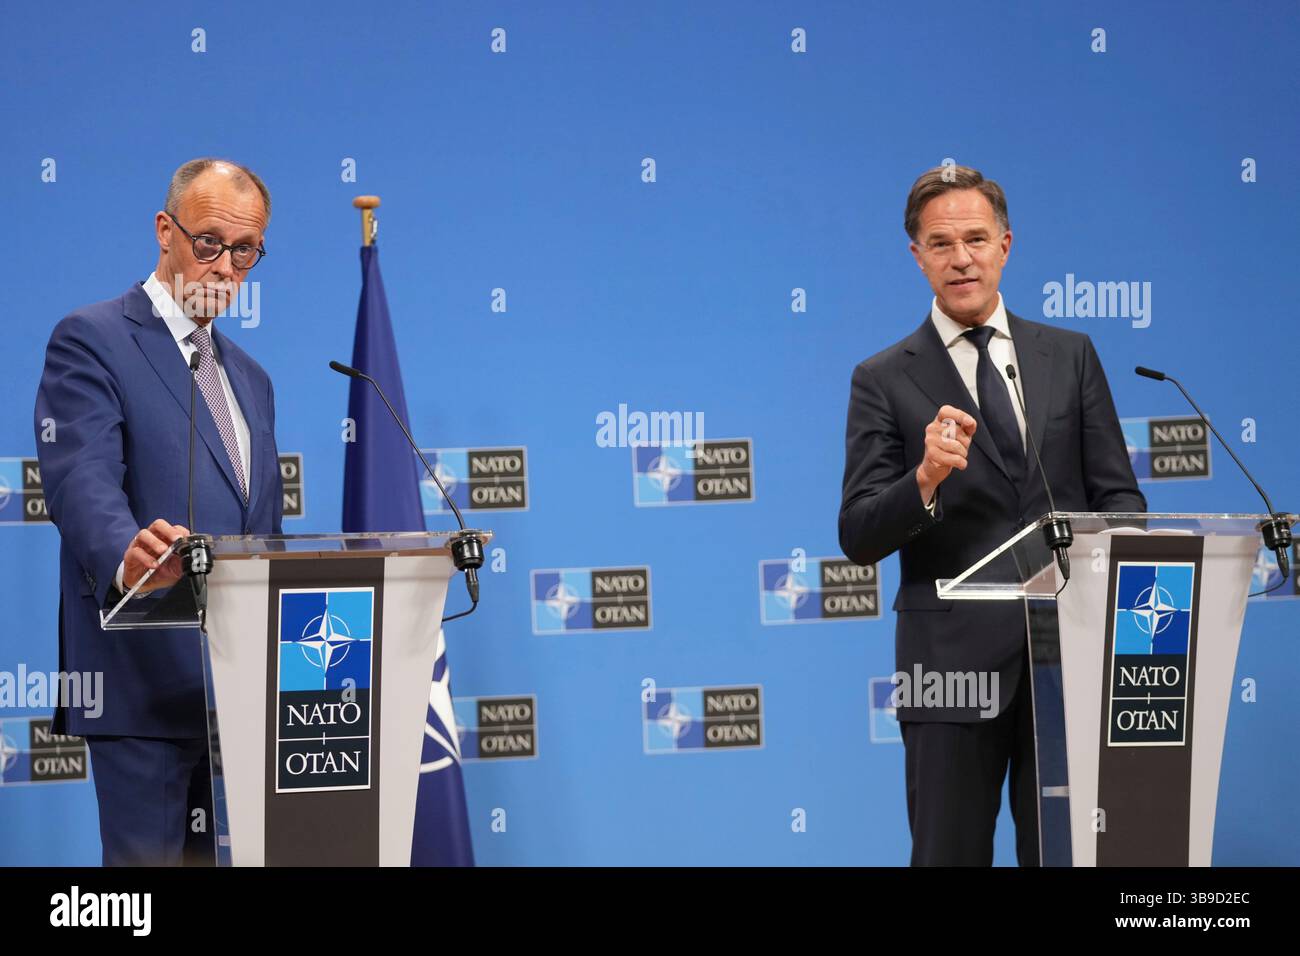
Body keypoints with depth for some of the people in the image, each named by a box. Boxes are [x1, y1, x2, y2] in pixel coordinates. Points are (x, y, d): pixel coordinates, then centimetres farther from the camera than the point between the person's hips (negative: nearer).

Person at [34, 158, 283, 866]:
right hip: (143, 678, -7)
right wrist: (125, 557, -41)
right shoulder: (91, 342, -3)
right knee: (146, 861, -8)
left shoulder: (249, 379, 22)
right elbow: (81, 481, -20)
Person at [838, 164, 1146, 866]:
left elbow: (1118, 493, 11)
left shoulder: (1070, 356, 11)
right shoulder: (884, 381, 2)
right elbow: (859, 539, -4)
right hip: (953, 661, -2)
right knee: (950, 855, 4)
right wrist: (926, 478, -23)